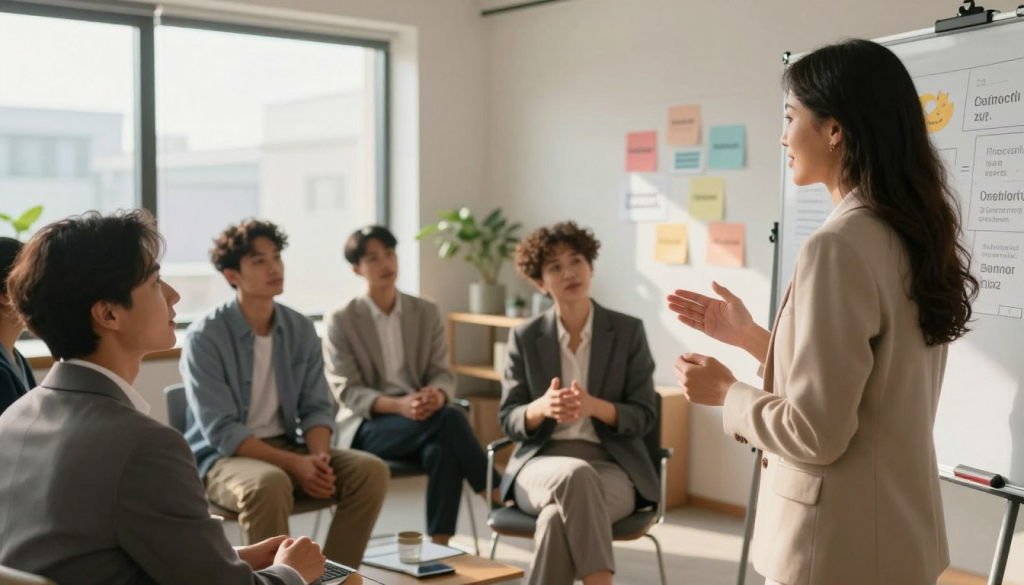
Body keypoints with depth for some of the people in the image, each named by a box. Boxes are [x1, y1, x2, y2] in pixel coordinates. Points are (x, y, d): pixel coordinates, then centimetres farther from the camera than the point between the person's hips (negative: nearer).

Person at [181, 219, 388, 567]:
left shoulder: (301, 330, 3)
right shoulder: (204, 338, -13)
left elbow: (317, 407, 4)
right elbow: (220, 431, -18)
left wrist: (319, 457, -18)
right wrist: (295, 464, -25)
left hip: (287, 446, 5)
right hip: (225, 456, -5)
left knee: (371, 470, -17)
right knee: (269, 483, -38)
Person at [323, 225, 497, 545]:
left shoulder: (427, 313, 9)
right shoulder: (340, 320, -1)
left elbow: (443, 374, 5)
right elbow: (347, 391, -7)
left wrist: (437, 395, -22)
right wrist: (398, 405, -26)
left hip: (424, 418, 3)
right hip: (367, 426, -3)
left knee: (442, 451, -35)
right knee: (449, 418, -32)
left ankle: (439, 543, -31)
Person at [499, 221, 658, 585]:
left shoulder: (628, 331, 2)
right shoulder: (525, 337, 5)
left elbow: (644, 417, -1)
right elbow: (508, 420, 3)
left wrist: (595, 406, -22)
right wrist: (542, 408, -21)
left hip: (611, 467, -1)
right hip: (542, 465, 1)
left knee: (559, 516, -35)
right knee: (575, 474, -37)